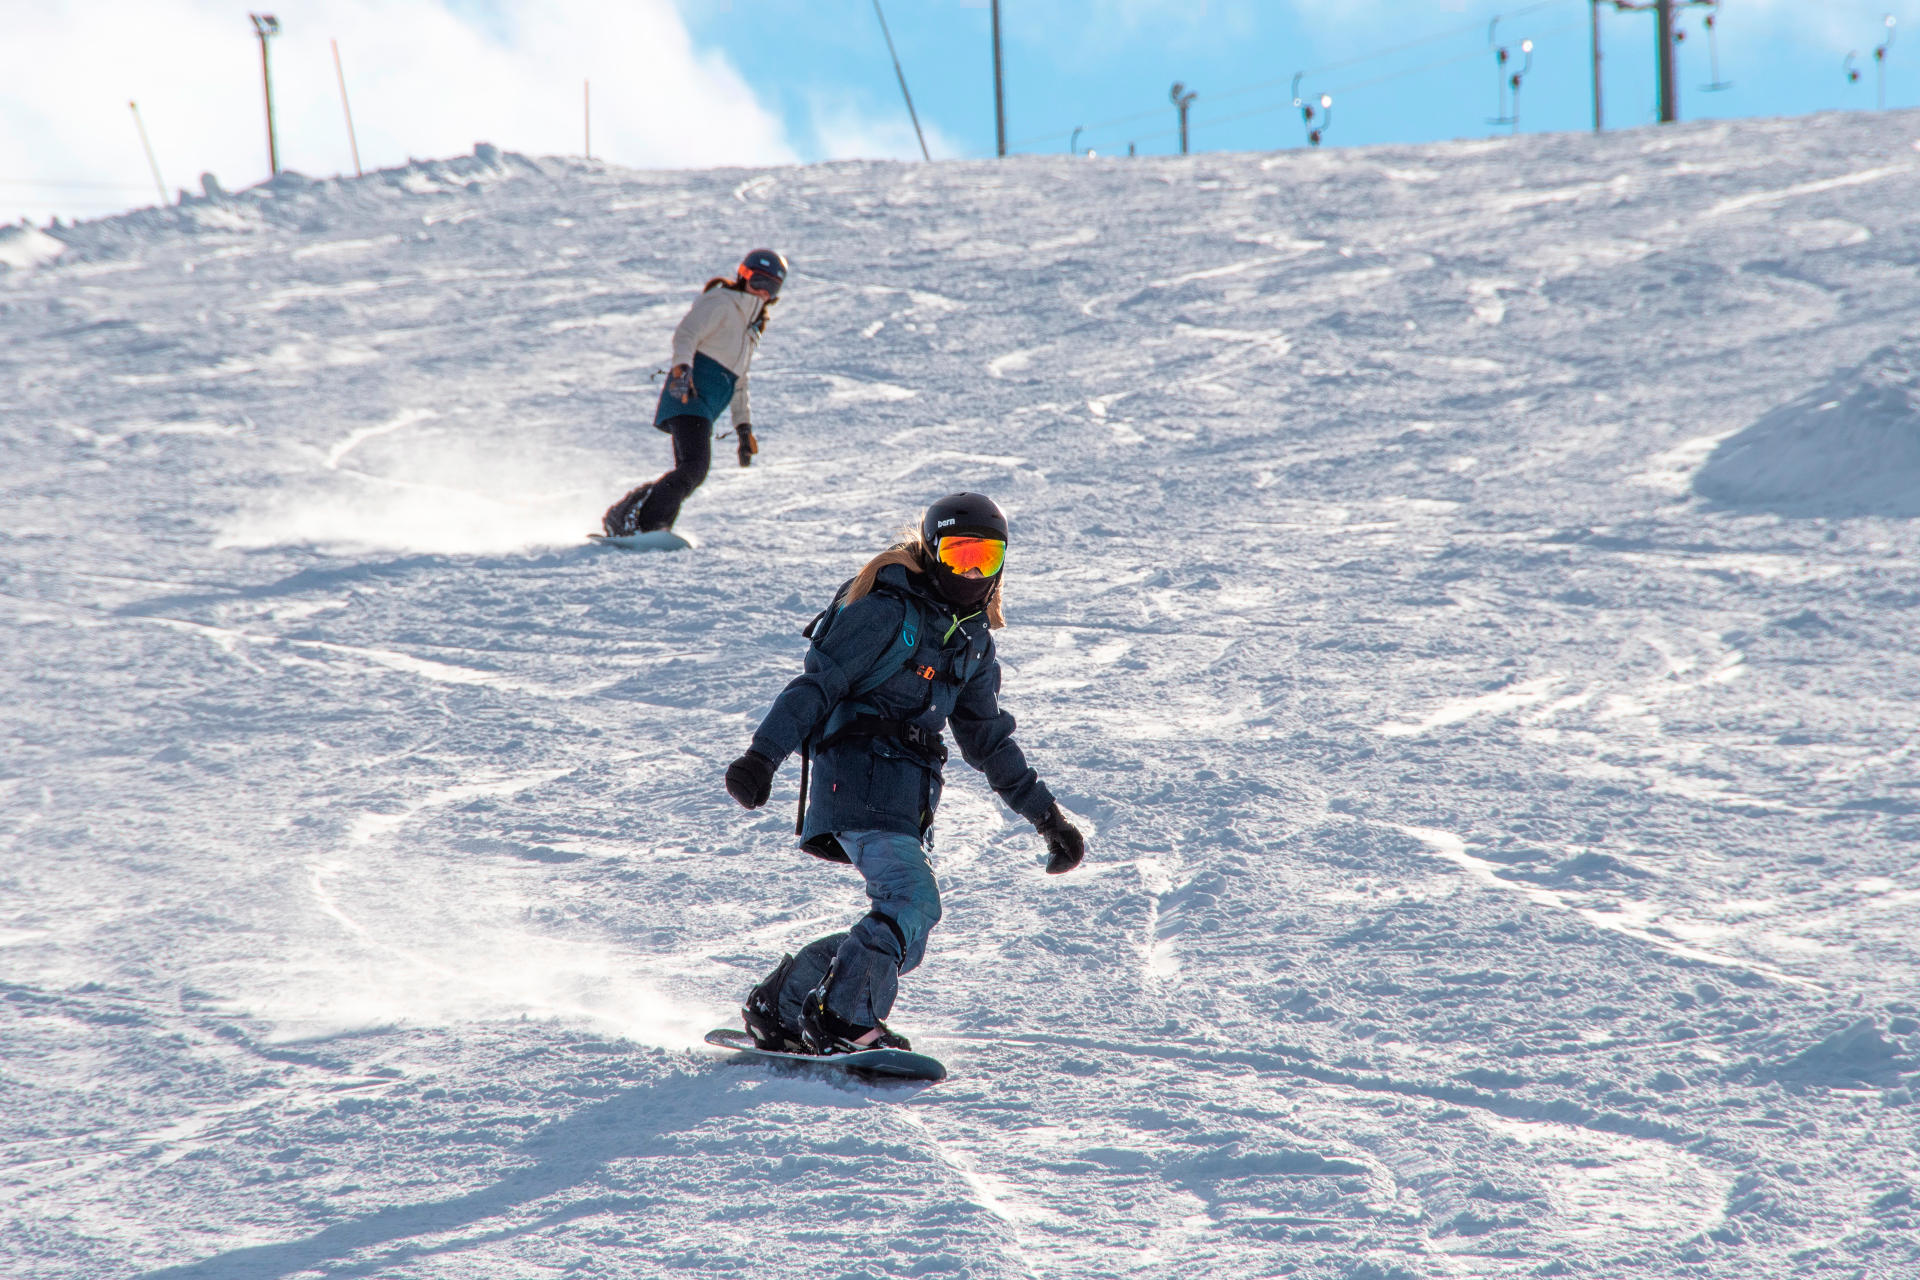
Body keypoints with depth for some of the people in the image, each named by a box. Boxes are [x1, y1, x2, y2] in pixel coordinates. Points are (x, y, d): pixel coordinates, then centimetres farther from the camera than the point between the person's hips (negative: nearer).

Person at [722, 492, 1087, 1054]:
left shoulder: (973, 641, 19)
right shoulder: (887, 612, -6)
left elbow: (988, 740, 27)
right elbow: (817, 684, -12)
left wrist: (1048, 817, 27)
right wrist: (763, 755, -24)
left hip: (906, 797, 8)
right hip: (859, 780, -8)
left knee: (901, 928, 2)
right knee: (913, 904, -22)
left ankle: (778, 1007, 9)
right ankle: (841, 1018, -20)